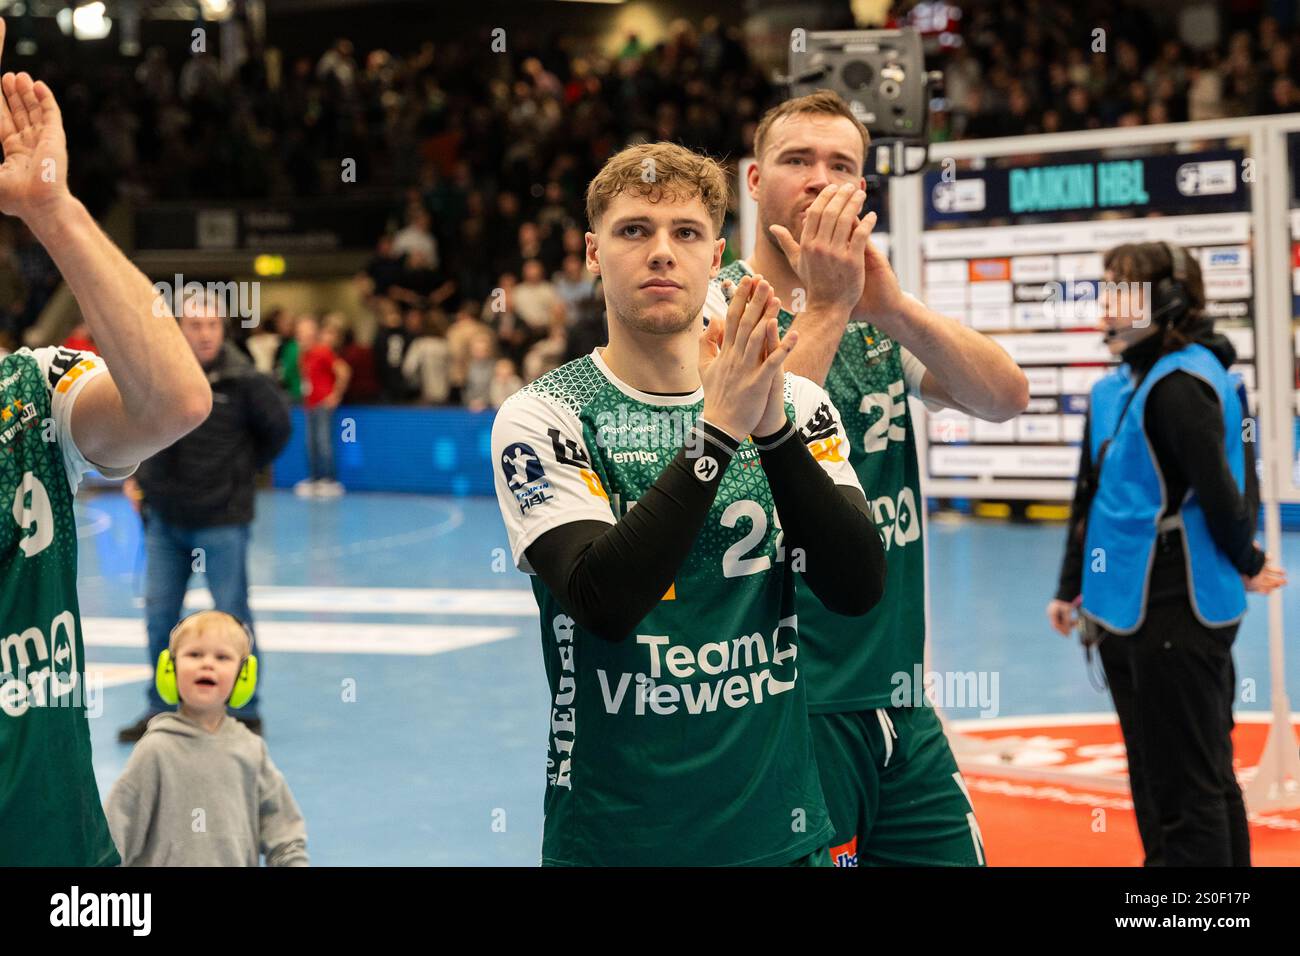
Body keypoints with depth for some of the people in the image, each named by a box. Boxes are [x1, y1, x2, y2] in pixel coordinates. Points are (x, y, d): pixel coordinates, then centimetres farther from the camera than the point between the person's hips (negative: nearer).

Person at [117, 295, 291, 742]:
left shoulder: (244, 381, -11)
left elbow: (278, 428, 4)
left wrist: (241, 470, 5)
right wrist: (131, 475, 11)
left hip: (222, 520, -4)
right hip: (164, 518, 4)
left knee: (232, 615, 1)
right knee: (159, 616, 8)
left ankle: (245, 711, 13)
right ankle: (160, 709, 21)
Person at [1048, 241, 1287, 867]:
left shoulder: (1178, 384, -17)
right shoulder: (1117, 389, 12)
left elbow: (1218, 489, -21)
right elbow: (1093, 497, 18)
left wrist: (1246, 564, -5)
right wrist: (1073, 587, 18)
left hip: (1176, 617, -10)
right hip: (1133, 614, 10)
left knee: (1185, 790, -3)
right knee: (1205, 779, 19)